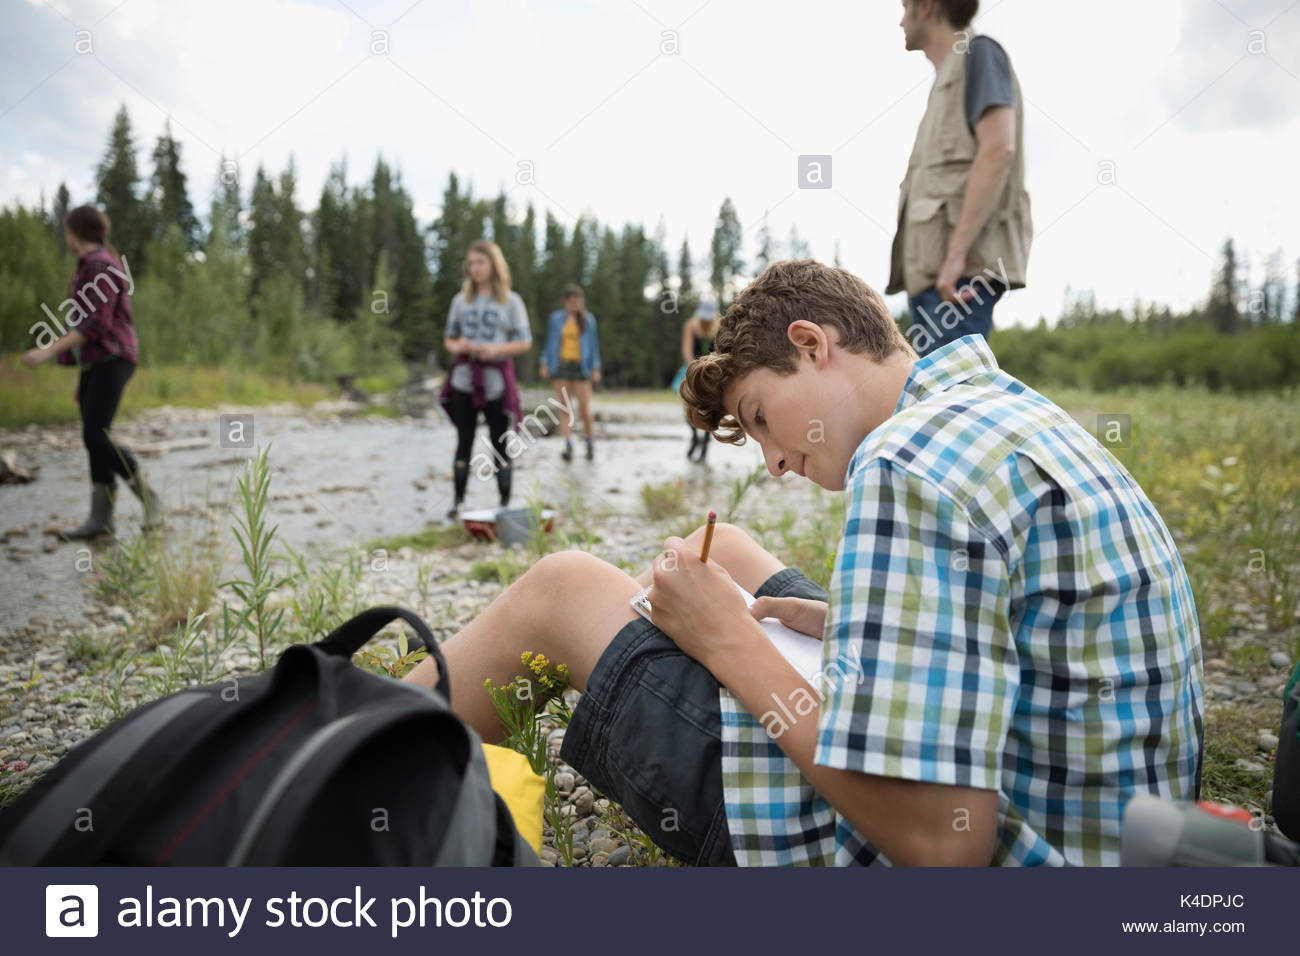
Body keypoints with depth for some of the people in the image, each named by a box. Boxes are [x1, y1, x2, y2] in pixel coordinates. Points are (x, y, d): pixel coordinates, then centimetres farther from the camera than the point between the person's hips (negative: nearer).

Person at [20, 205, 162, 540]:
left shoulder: (100, 264, -12)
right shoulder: (91, 267, 20)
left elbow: (96, 324, -20)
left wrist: (50, 351, -22)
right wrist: (82, 379, 23)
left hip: (111, 360, -10)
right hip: (94, 364, 10)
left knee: (95, 437, -17)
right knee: (94, 439, 3)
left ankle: (148, 496, -5)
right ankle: (100, 518, 2)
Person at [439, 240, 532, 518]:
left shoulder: (511, 301, 3)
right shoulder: (461, 300, 12)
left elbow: (525, 342, 0)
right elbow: (449, 339, 15)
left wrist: (497, 349, -16)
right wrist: (457, 346, -8)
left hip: (496, 382, -3)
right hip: (464, 380, 3)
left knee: (499, 444, 1)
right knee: (464, 443, 4)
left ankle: (505, 502, 7)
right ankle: (458, 501, 7)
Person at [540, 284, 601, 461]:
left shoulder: (588, 319, 7)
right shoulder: (556, 318, 8)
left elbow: (593, 345, 8)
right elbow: (550, 342, 11)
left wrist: (596, 368, 1)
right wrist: (545, 364, 3)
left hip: (581, 366, -1)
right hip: (561, 365, 1)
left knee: (585, 409, -4)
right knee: (564, 407, -5)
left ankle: (590, 442, 19)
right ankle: (568, 447, -8)